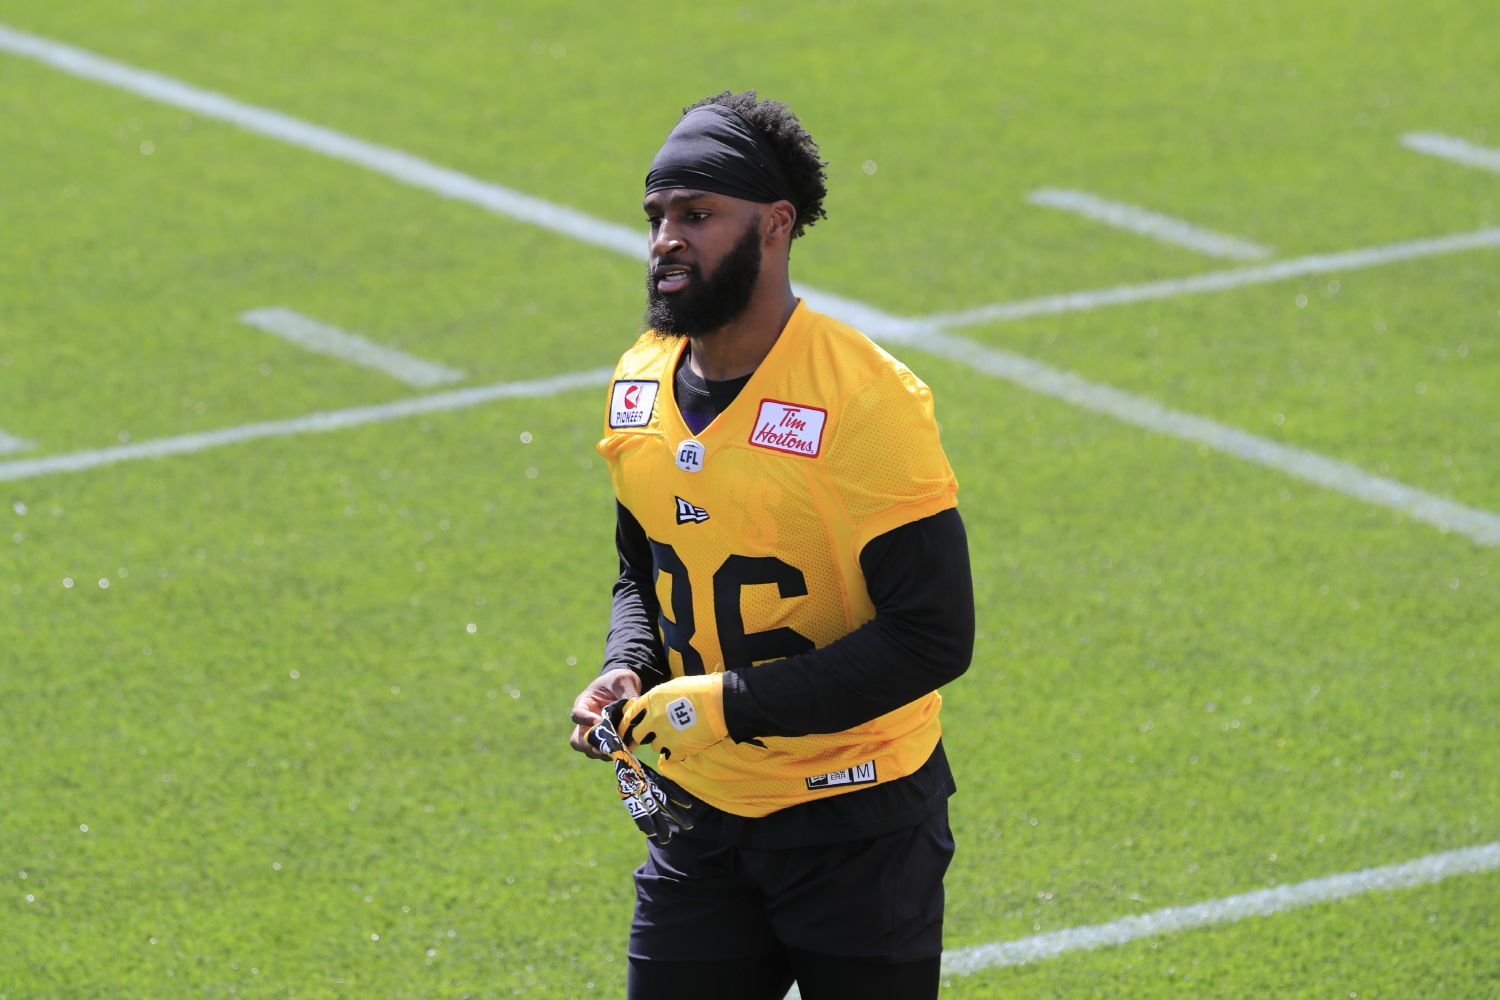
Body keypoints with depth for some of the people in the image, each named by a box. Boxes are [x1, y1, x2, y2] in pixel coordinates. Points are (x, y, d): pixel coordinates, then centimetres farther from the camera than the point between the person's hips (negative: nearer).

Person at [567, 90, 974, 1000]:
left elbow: (934, 636, -19)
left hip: (857, 827, -5)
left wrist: (732, 703, -22)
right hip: (699, 815, 5)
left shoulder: (865, 401, -18)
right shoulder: (641, 386, 4)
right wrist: (630, 672, -3)